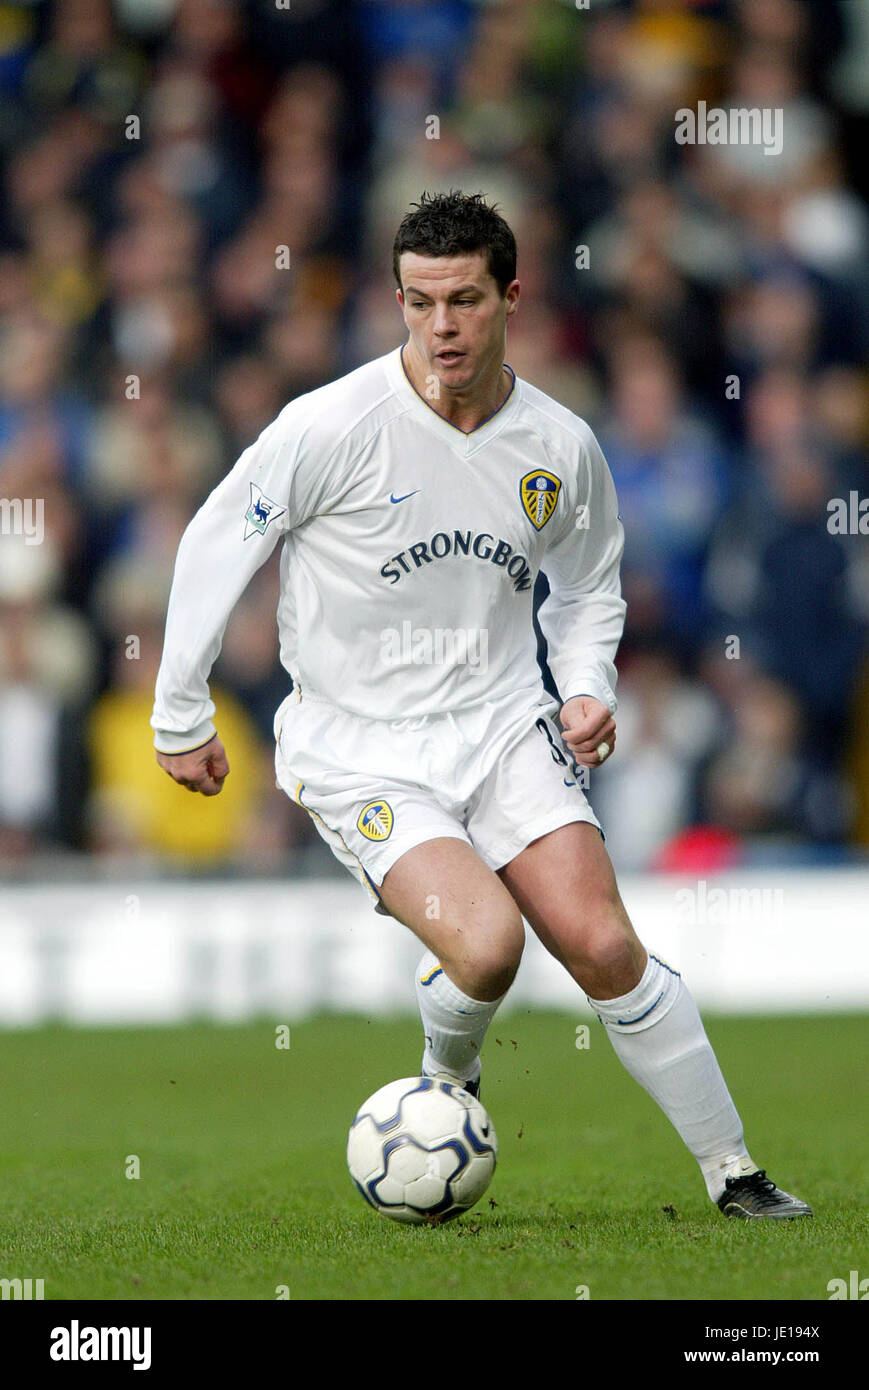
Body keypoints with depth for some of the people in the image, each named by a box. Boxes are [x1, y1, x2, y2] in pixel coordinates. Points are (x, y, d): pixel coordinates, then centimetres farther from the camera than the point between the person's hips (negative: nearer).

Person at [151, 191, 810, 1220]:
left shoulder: (561, 446, -2)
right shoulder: (333, 426, -15)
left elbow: (586, 586, 18)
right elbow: (213, 549, -3)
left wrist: (589, 690, 0)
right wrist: (180, 719, 2)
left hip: (503, 728, 3)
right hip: (359, 750, -3)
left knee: (603, 946, -13)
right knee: (484, 941, -25)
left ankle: (731, 1172, 1)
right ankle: (448, 1084, 9)